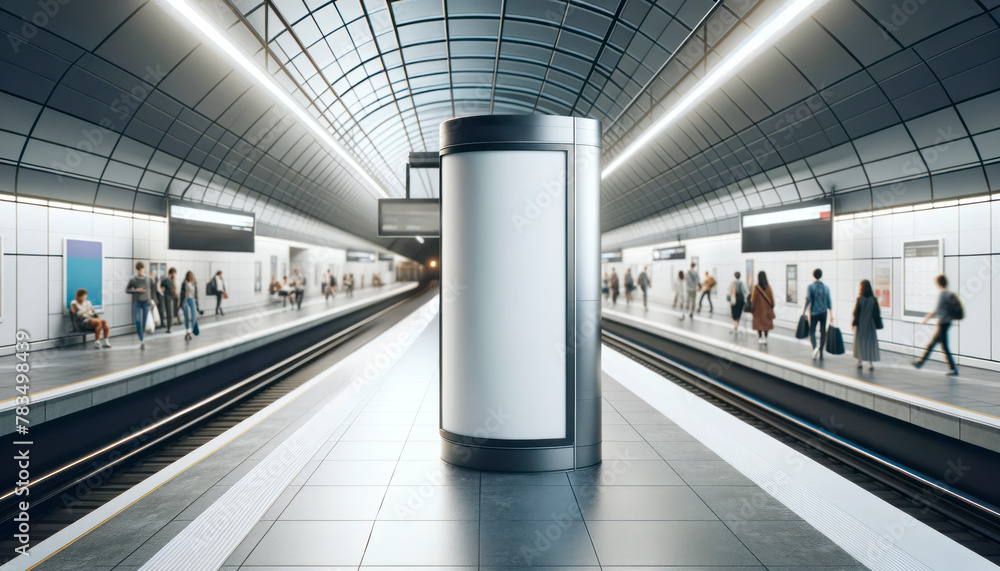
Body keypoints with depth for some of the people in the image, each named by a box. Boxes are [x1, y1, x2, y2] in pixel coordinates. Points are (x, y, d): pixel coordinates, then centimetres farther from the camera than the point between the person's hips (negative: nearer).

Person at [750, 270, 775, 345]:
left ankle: (760, 338, 13)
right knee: (766, 323, 10)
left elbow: (753, 299, -11)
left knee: (759, 323, 10)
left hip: (758, 308, -3)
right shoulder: (768, 287, -6)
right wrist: (771, 307, 10)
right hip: (766, 308, 3)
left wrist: (752, 308, 2)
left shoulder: (756, 287, -16)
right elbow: (772, 298, 0)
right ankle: (765, 338, 7)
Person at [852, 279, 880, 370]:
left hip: (860, 325, -2)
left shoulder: (859, 299, -13)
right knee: (871, 342, 7)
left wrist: (853, 323, 0)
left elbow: (856, 312, -9)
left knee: (860, 341, 11)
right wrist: (877, 324, 8)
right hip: (871, 324, 2)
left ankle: (860, 361, 11)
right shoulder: (874, 299, -6)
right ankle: (871, 362, 4)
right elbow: (877, 313, -2)